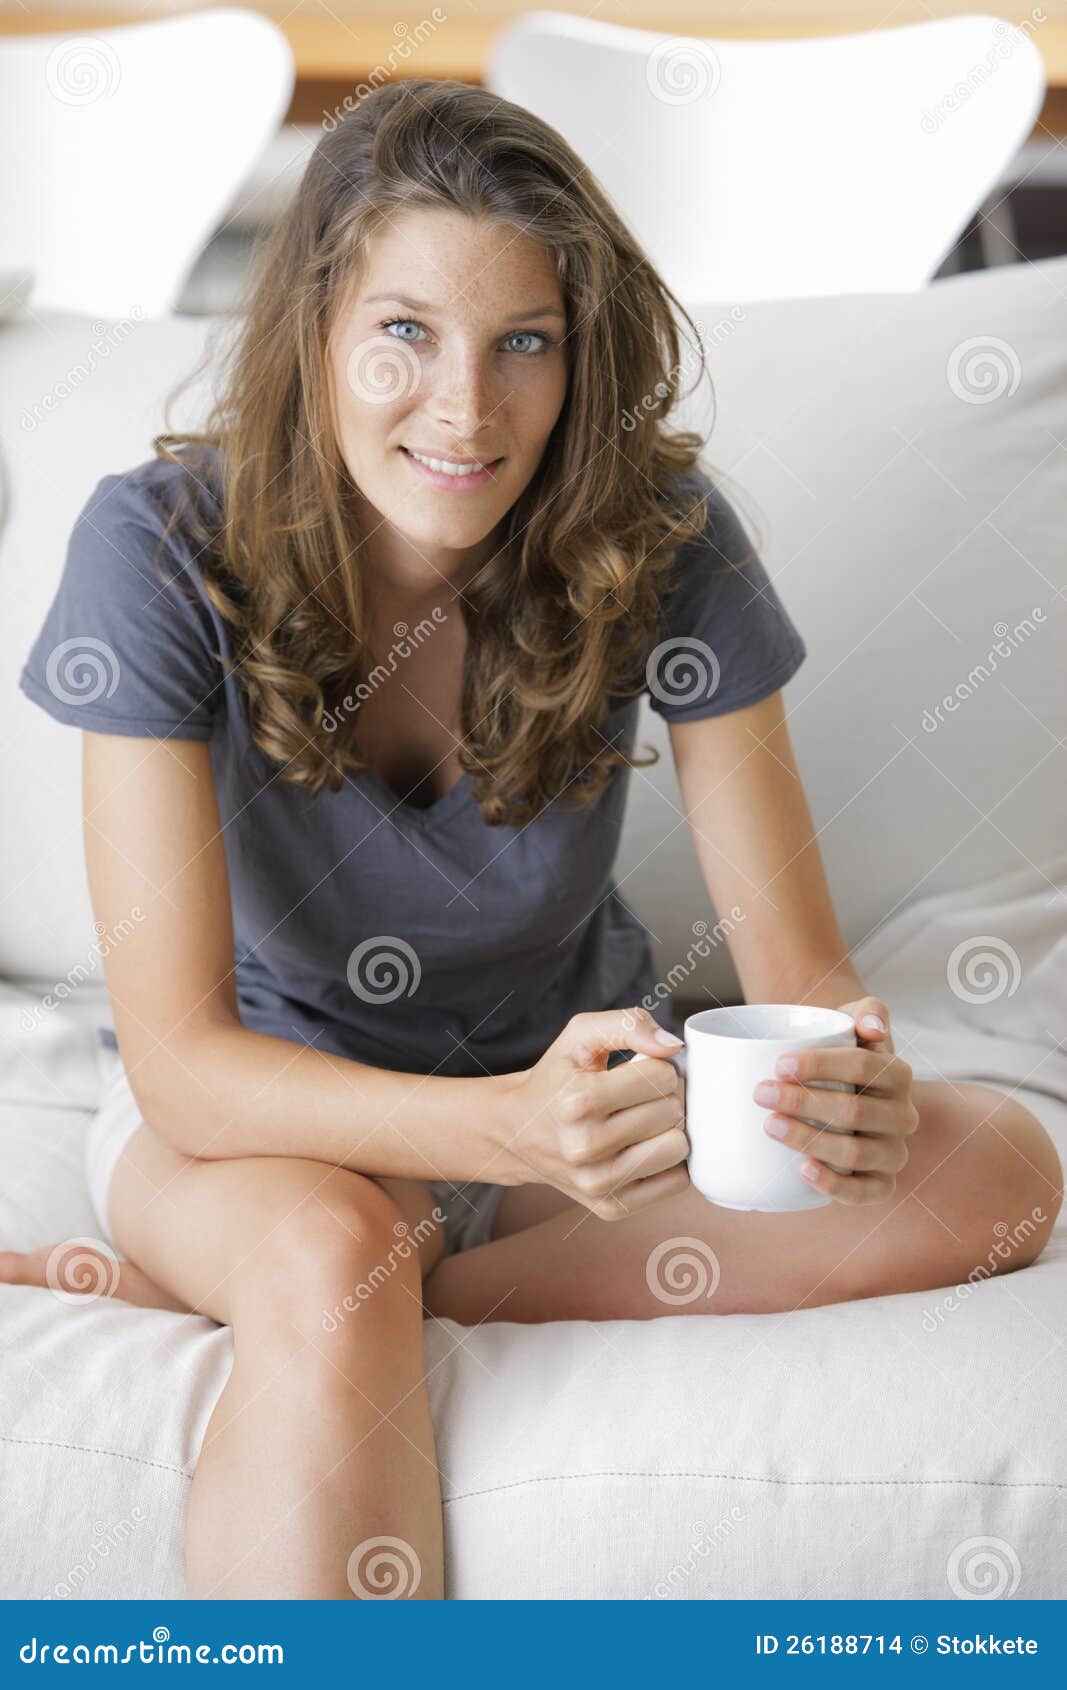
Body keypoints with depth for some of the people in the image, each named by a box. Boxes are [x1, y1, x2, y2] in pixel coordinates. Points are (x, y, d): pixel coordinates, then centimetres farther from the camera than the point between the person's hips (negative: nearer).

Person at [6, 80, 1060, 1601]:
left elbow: (794, 956, -13)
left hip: (569, 1079, 5)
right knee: (326, 1265, -40)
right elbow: (182, 1059, -25)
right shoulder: (162, 549, -21)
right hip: (258, 1106, -4)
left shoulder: (658, 534, -15)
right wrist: (513, 1124, -43)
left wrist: (852, 1081, -38)